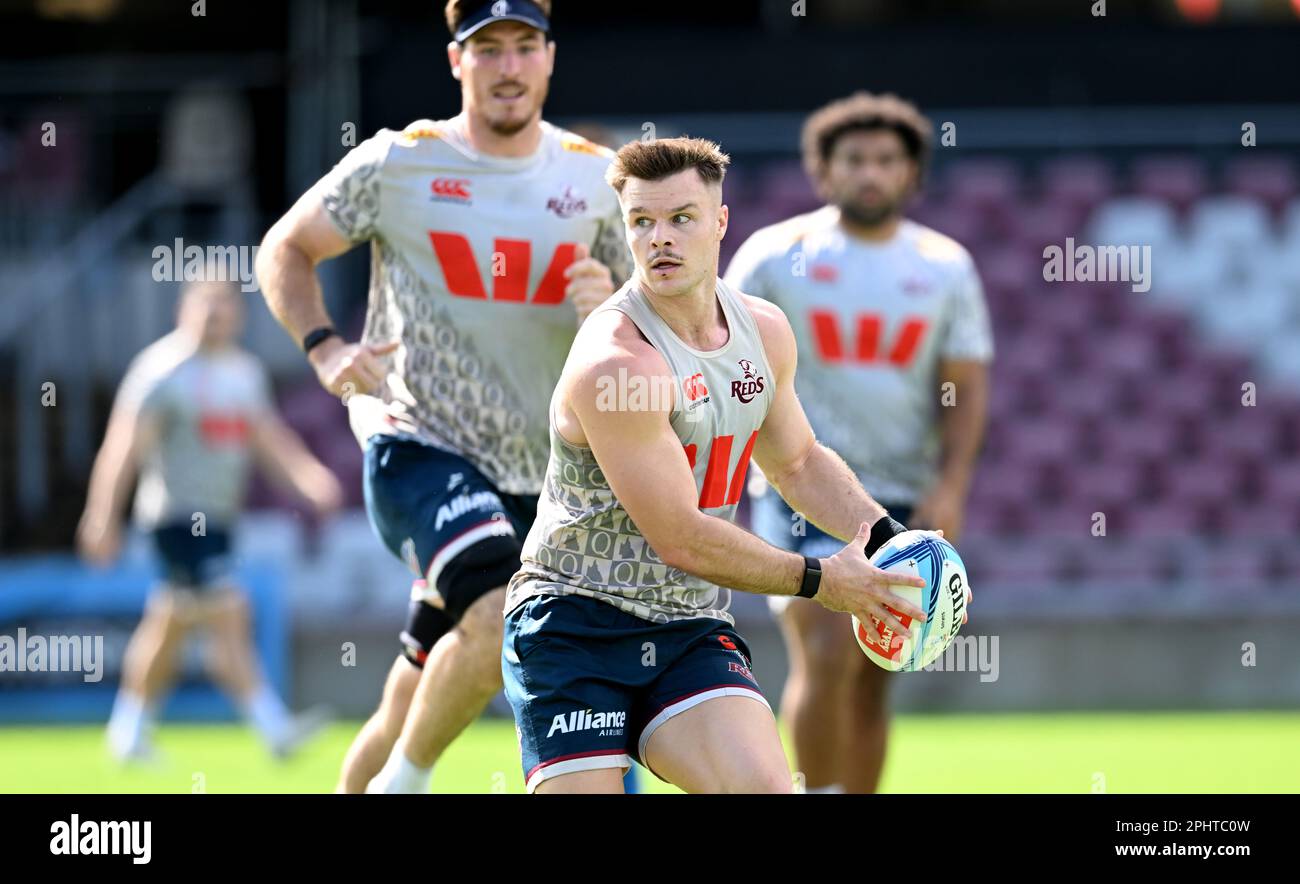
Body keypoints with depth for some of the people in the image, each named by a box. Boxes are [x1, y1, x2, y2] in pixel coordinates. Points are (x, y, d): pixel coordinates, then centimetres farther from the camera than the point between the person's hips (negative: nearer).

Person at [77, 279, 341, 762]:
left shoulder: (245, 370, 12)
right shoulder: (165, 370, -12)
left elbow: (267, 436, 19)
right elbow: (125, 445, -12)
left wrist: (306, 473, 2)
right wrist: (103, 517, -14)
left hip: (218, 517, 8)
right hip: (176, 516, -8)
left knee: (170, 627, 15)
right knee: (228, 614, -16)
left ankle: (129, 732, 26)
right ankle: (273, 727, -20)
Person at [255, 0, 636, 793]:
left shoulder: (596, 178, 5)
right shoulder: (396, 164, -3)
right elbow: (285, 251, 9)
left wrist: (609, 308, -11)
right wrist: (324, 348, -9)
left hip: (537, 474, 4)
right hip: (416, 442, -4)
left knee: (415, 707, 10)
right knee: (499, 619, -29)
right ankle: (403, 784, -9)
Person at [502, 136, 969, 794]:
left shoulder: (764, 333, 4)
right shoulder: (614, 362, -22)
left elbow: (798, 462, 23)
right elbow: (682, 540, -20)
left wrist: (887, 539, 7)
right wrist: (819, 579, -10)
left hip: (688, 627, 6)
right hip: (573, 622, -5)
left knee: (762, 786, -19)